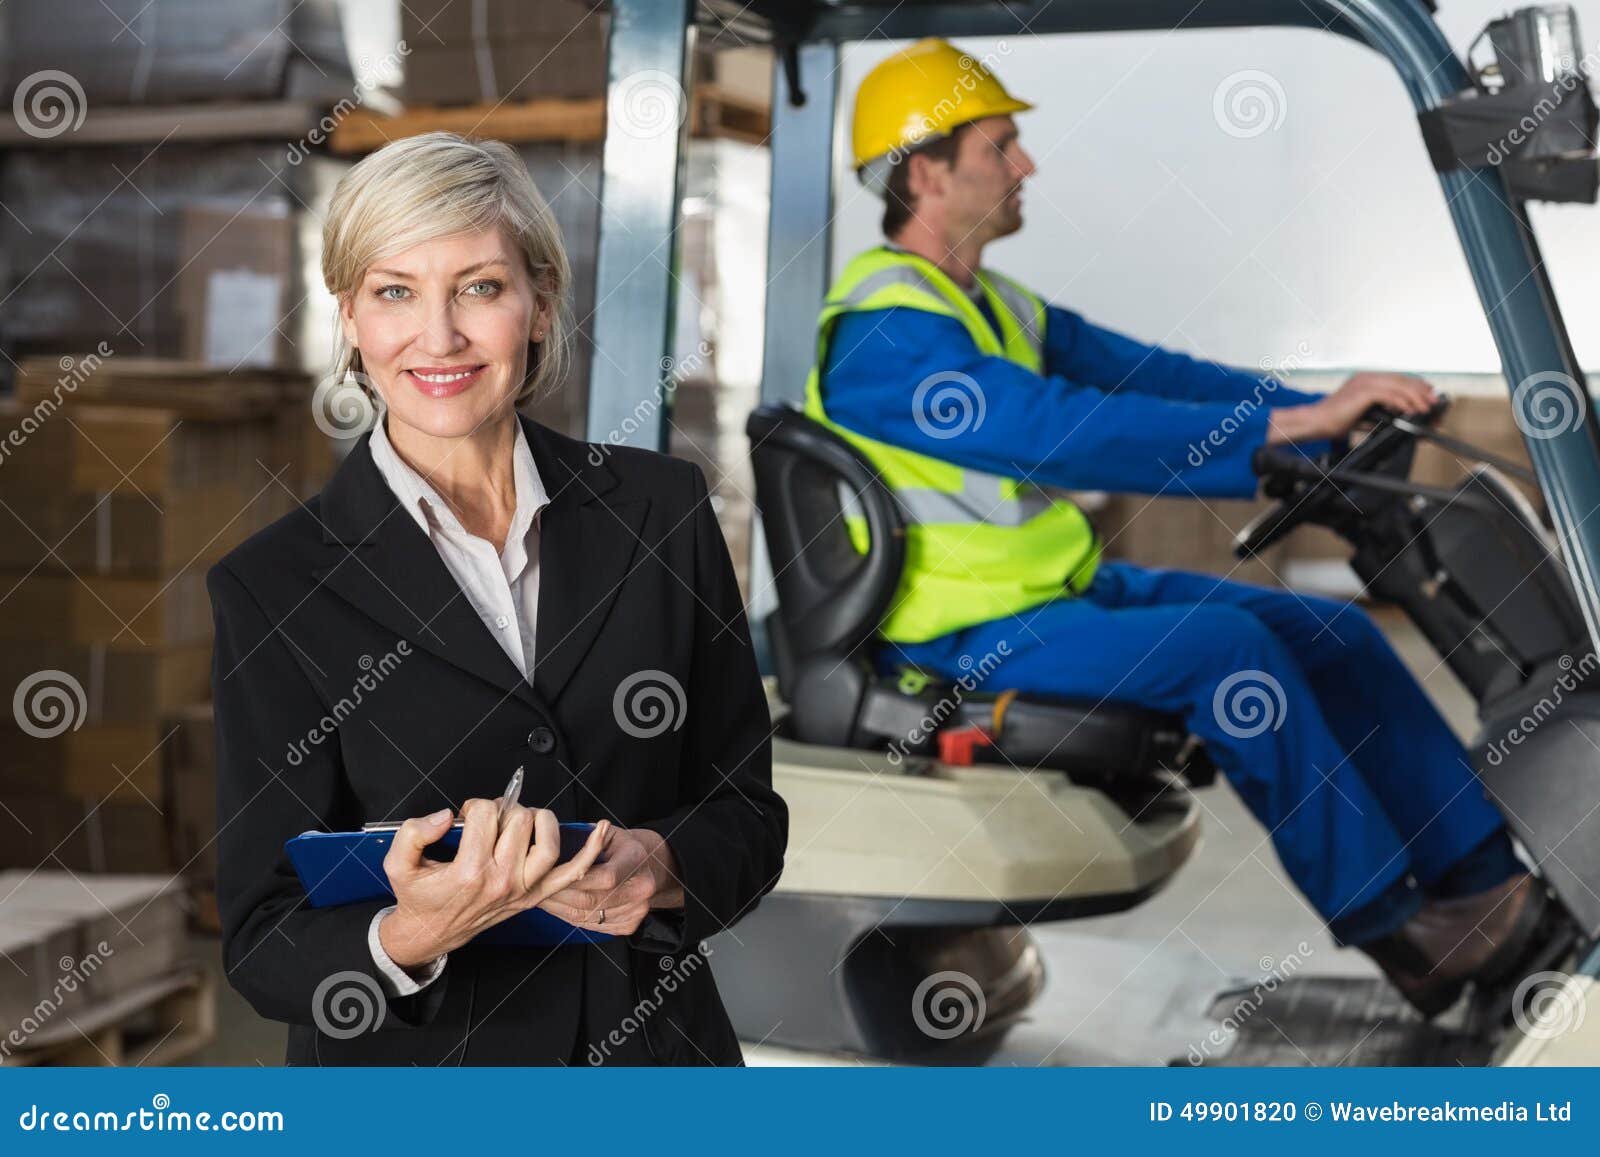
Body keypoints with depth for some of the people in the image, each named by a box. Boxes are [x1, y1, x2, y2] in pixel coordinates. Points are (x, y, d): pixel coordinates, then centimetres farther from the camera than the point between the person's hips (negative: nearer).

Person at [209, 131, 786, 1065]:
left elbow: (748, 815, -1)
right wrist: (410, 936, -30)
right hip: (413, 1096, -2)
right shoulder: (274, 585, -11)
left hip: (661, 1049, 2)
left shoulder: (663, 506, -5)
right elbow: (265, 946, -11)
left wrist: (661, 866, -21)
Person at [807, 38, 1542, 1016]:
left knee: (1333, 635, -1)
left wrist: (1330, 413, -5)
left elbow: (1142, 375, 7)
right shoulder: (885, 334, -20)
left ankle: (1489, 877, 5)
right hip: (967, 634, -9)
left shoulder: (997, 308, 13)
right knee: (1225, 647, -27)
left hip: (1066, 588, 9)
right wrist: (1294, 424, -31)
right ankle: (1393, 929, -15)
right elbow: (1068, 435, -31)